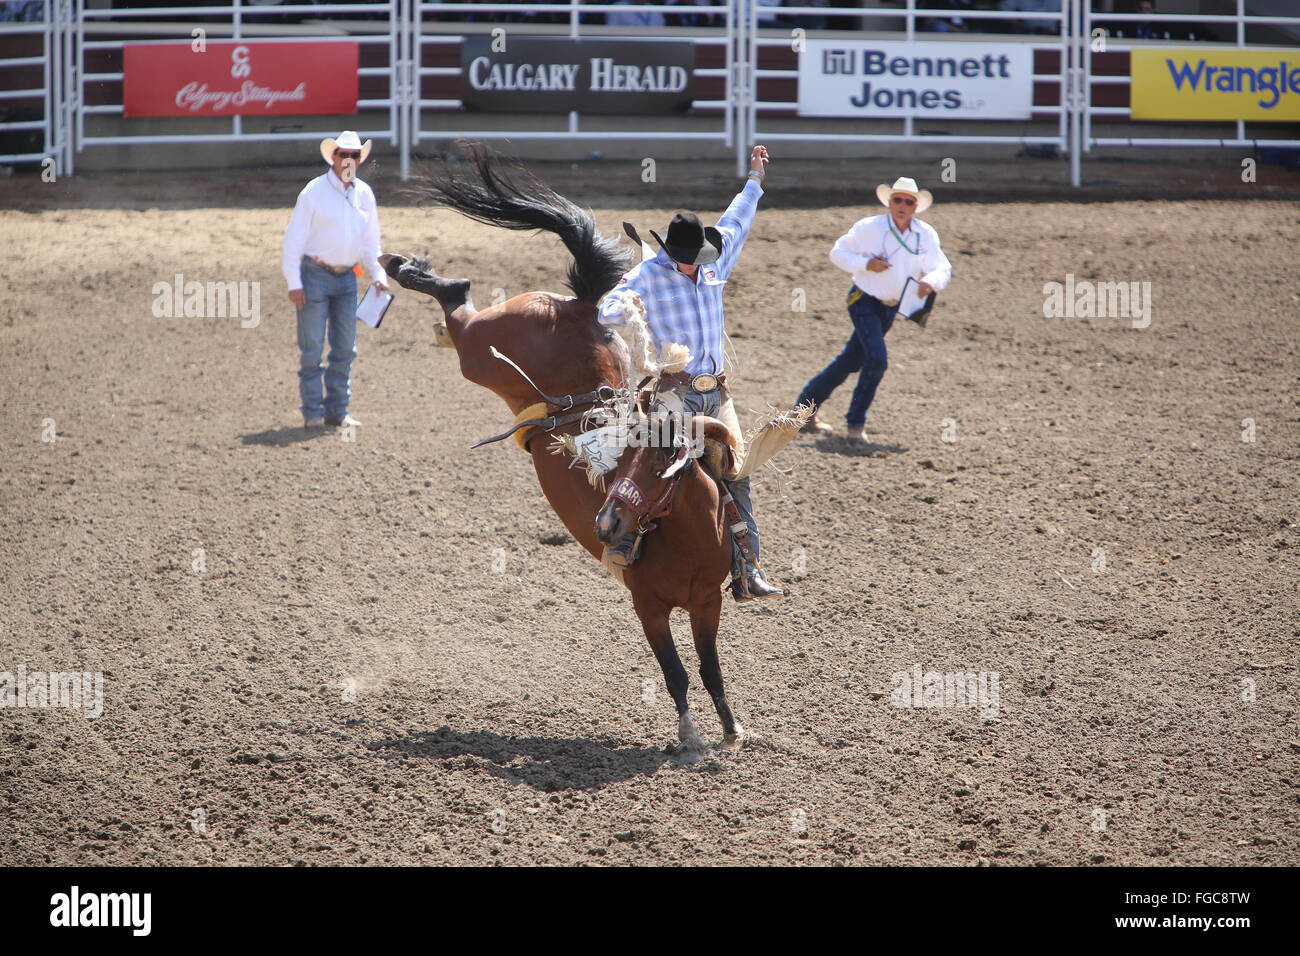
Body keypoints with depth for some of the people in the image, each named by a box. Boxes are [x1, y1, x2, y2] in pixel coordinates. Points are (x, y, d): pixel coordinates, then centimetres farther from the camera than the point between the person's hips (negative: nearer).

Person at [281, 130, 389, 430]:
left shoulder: (364, 195, 8)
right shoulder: (314, 192, -8)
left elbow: (370, 241, 18)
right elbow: (294, 239, -8)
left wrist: (378, 275, 5)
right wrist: (294, 283, -13)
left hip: (346, 279, 5)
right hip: (315, 275, -5)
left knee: (345, 349, 7)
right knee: (312, 348, -3)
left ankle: (337, 411, 15)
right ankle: (312, 412, 1)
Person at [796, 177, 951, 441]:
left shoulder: (926, 235, -6)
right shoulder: (868, 228, -15)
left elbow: (942, 269, -9)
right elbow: (838, 253, -6)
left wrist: (930, 282, -32)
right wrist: (866, 264, -22)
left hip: (891, 307, 5)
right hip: (864, 301, -5)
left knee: (851, 361, 14)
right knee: (876, 359, -21)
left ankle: (806, 407, 28)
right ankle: (856, 424, -7)